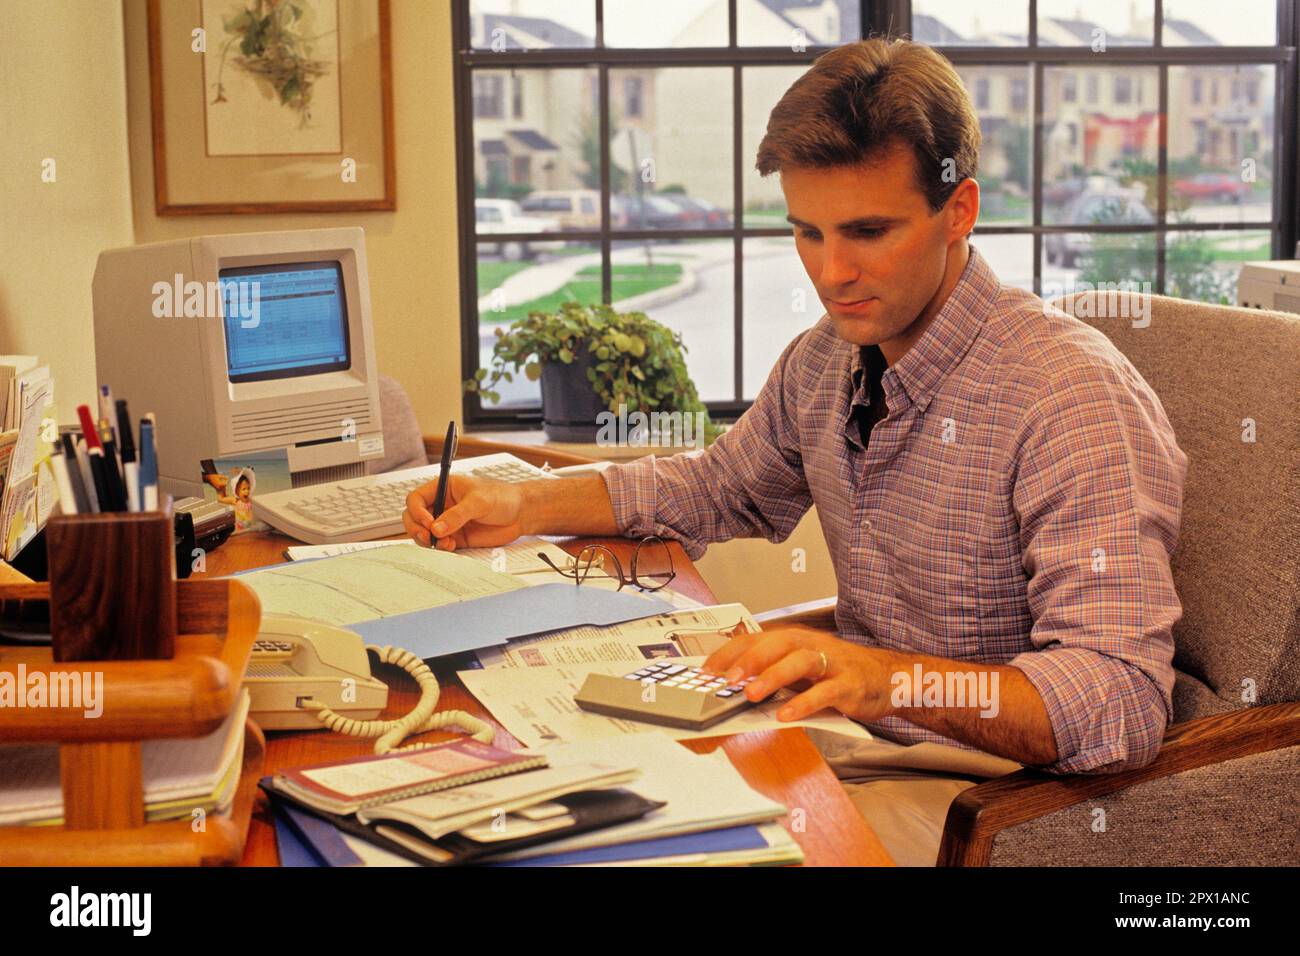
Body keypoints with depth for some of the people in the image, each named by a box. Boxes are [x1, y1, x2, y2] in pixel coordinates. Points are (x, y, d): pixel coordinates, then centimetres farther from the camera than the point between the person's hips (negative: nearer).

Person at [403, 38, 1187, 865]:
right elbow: (723, 485, 25)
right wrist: (527, 506, 11)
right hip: (852, 743, 8)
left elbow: (1125, 701, -29)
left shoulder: (1074, 396, -22)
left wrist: (894, 677, -43)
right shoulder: (826, 359, 5)